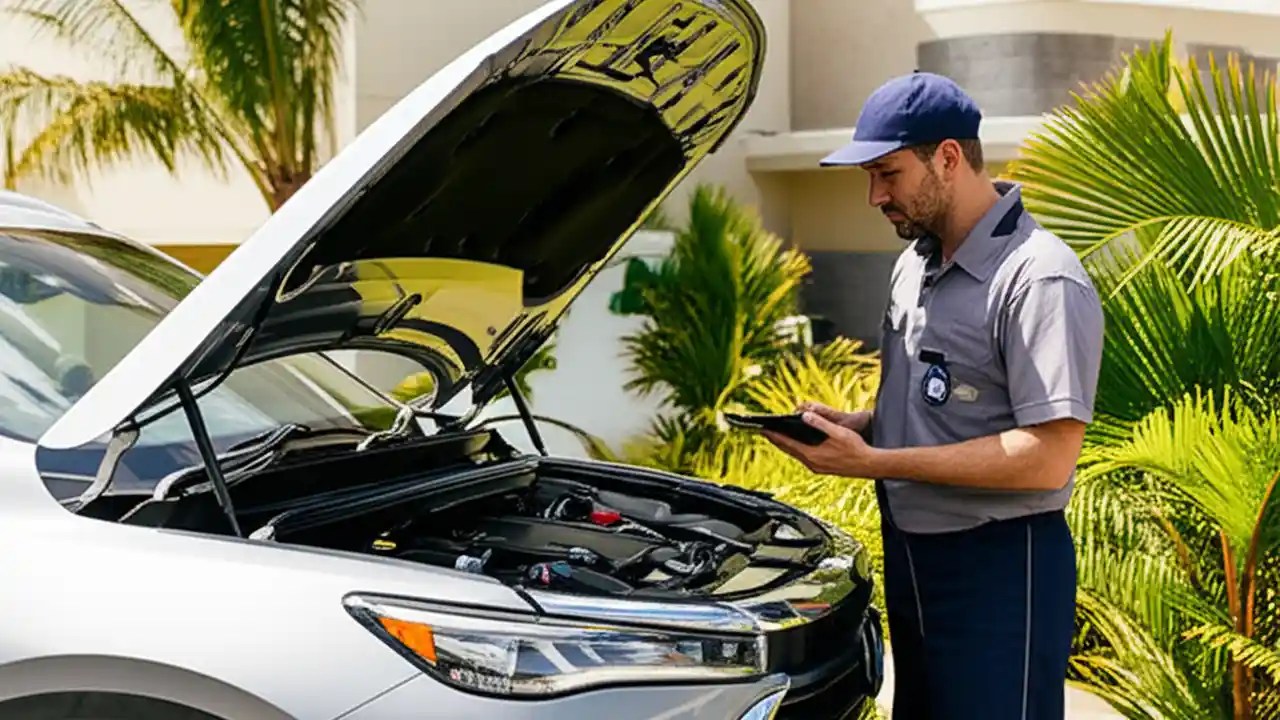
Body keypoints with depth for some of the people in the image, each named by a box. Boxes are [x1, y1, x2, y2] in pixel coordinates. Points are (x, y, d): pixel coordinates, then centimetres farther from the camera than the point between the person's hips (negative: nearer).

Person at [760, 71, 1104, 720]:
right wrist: (855, 426, -1)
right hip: (910, 557, 9)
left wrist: (873, 462, -25)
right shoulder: (914, 265, 11)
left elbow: (1048, 457, -25)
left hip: (998, 569, -9)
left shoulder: (1039, 280, -19)